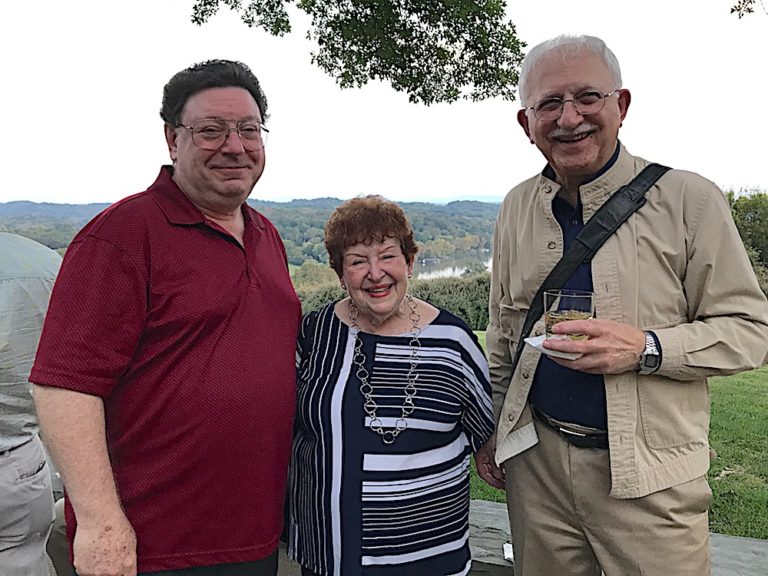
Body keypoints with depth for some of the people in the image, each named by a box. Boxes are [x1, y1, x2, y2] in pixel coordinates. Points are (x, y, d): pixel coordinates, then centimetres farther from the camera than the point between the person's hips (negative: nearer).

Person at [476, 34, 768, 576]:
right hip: (535, 460, 4)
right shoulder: (517, 206, 3)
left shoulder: (689, 199, -9)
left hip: (650, 475, -3)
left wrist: (647, 348, -22)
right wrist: (492, 430, 12)